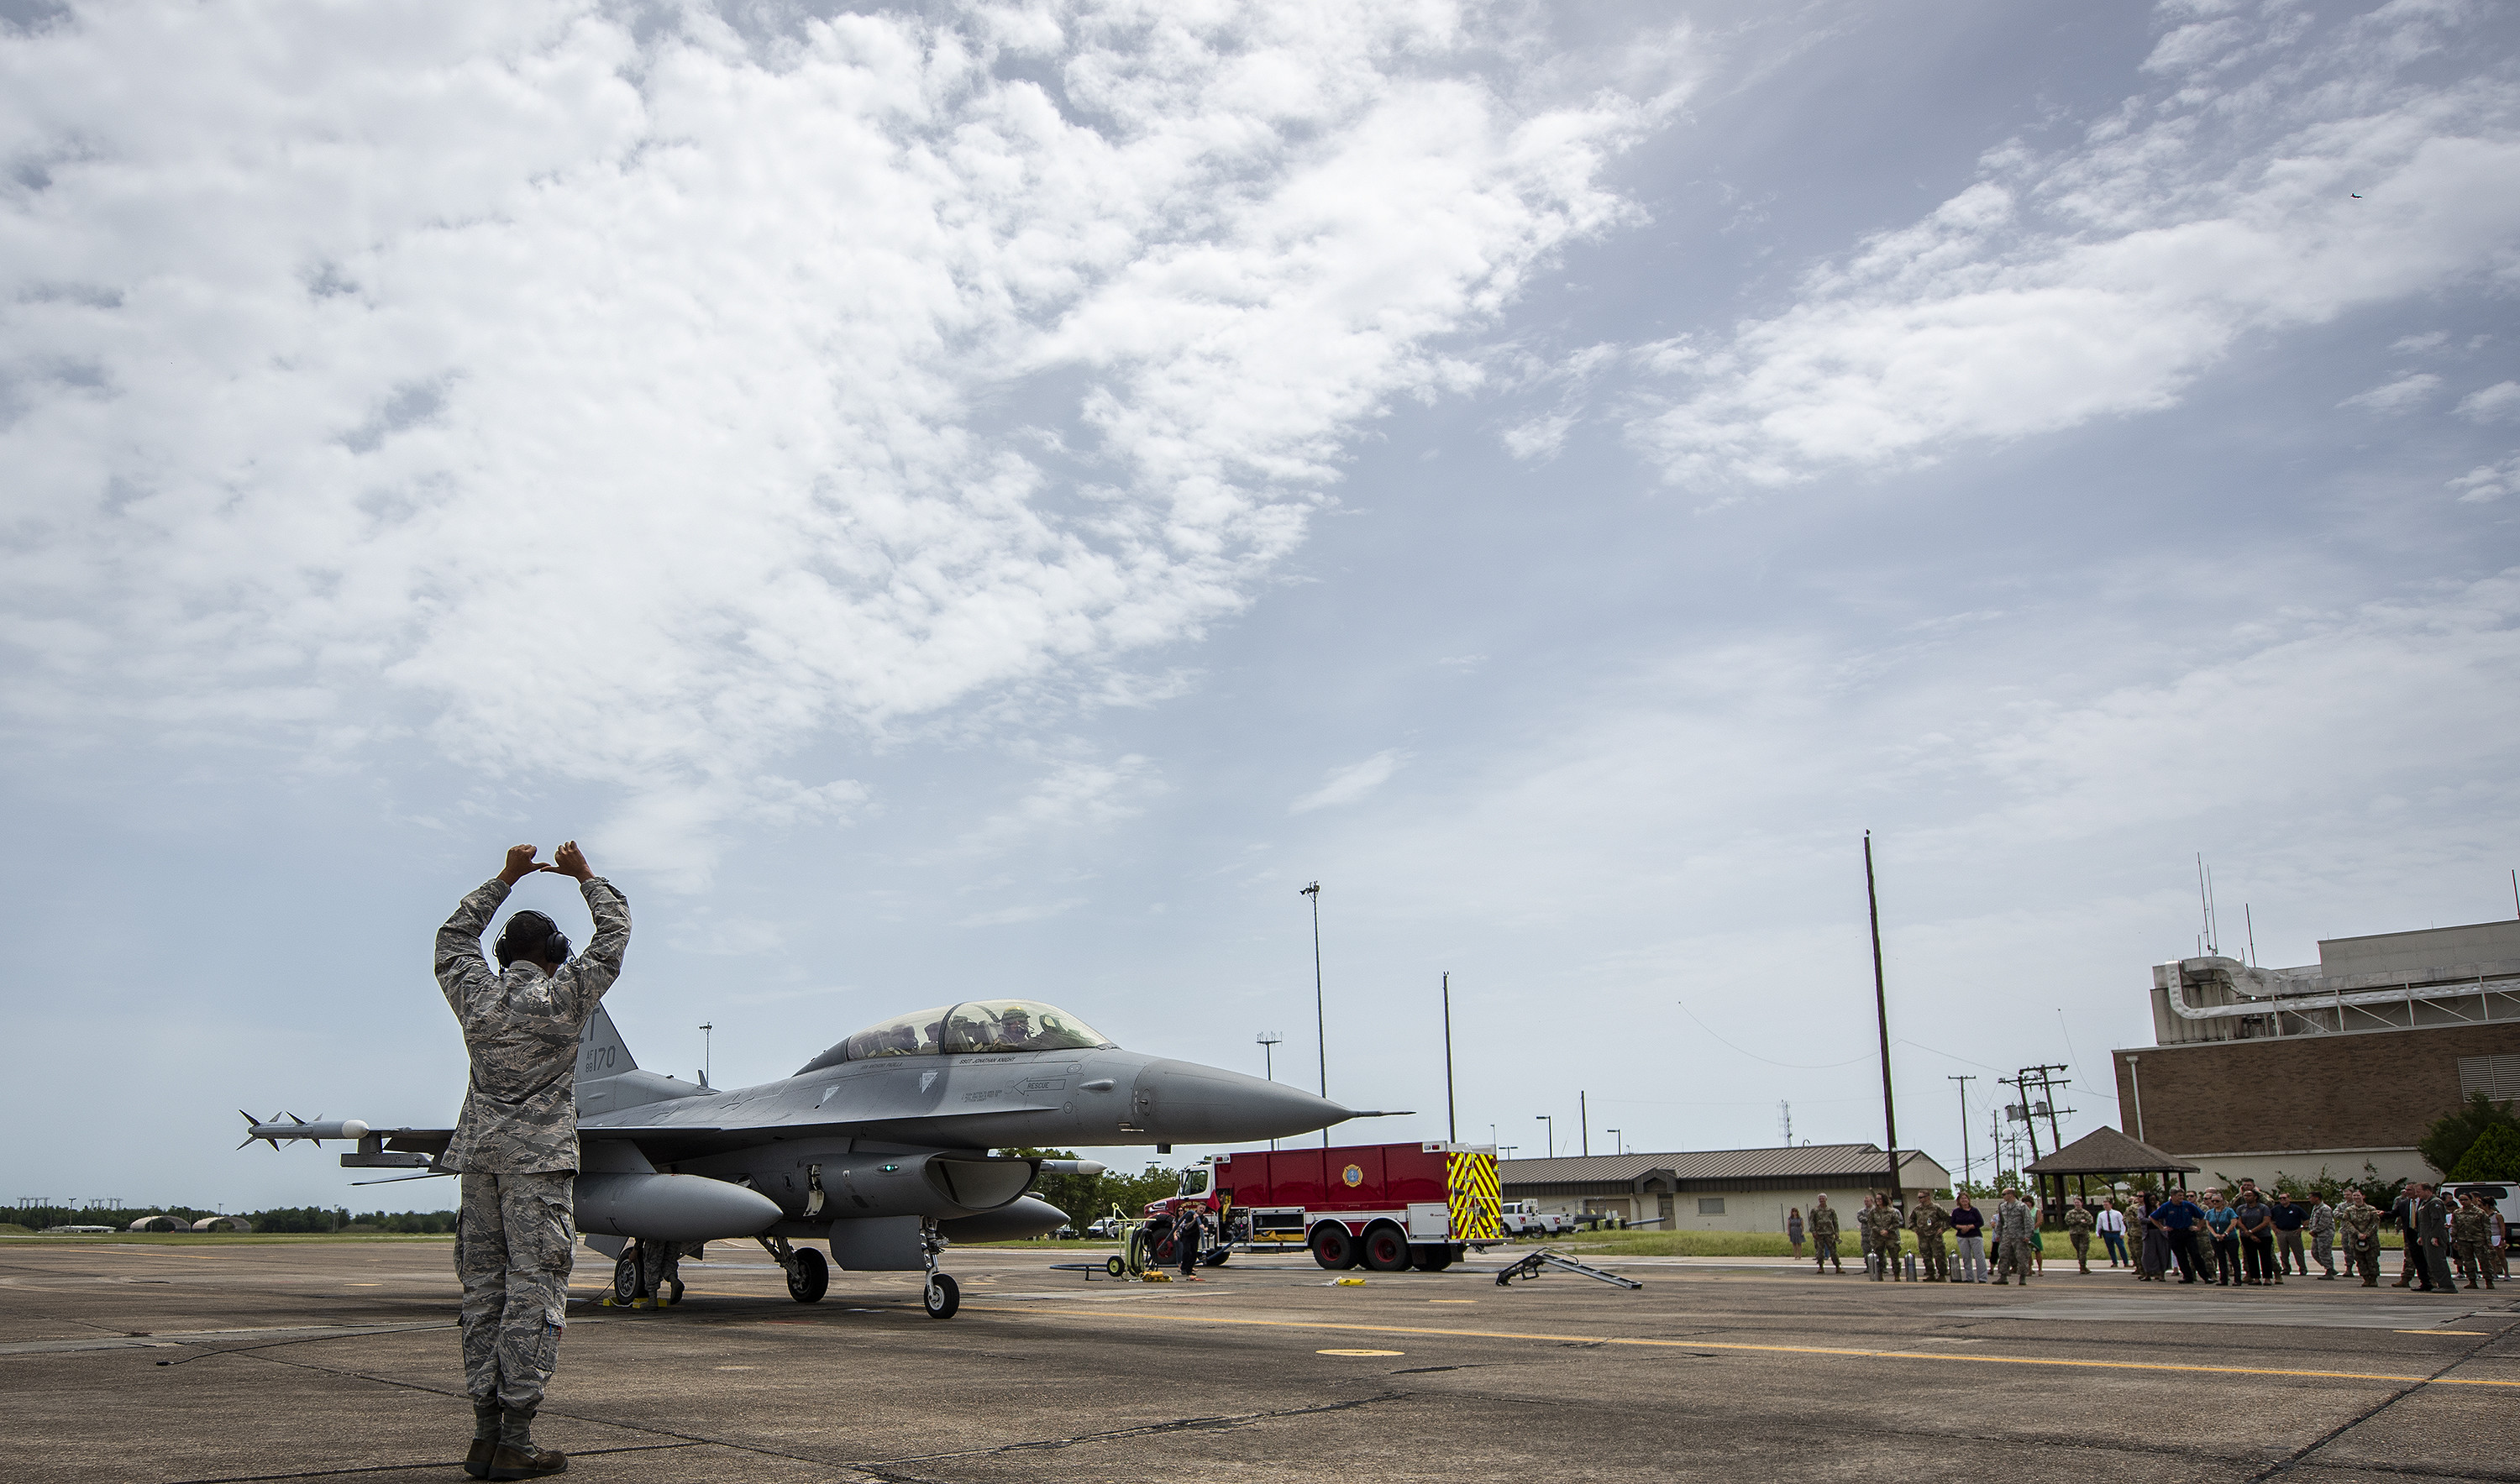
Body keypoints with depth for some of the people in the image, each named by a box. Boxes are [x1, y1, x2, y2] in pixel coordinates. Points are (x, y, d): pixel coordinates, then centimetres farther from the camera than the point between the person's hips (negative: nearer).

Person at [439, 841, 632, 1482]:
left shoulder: (473, 994, 8)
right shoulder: (562, 996, -4)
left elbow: (453, 937, 28)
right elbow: (615, 932, 7)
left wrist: (504, 880, 31)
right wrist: (585, 877, 19)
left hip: (479, 1155, 6)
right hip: (537, 1156, -5)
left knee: (483, 1287, 8)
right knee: (534, 1291, -4)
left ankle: (486, 1432, 10)